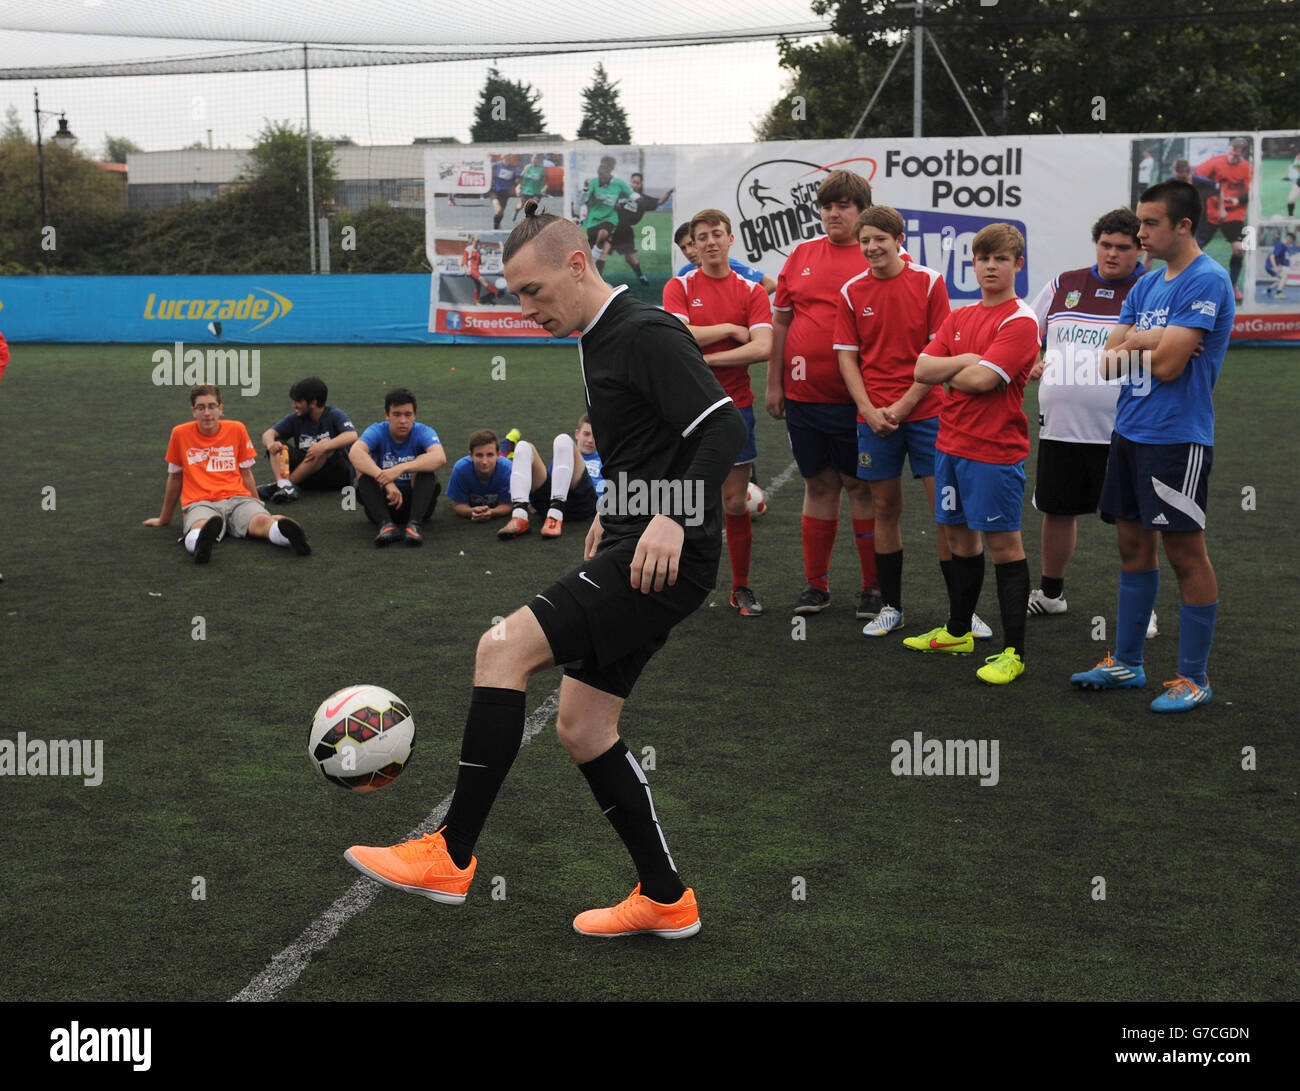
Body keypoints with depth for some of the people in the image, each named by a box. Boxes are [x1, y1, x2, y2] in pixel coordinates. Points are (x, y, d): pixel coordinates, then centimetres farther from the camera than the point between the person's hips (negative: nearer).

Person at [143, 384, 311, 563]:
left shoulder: (236, 430, 15)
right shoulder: (180, 434, 12)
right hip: (199, 503, -1)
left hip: (238, 498, 1)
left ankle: (288, 532, -65)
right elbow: (175, 478, 23)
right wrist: (164, 519, 31)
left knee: (262, 521, -37)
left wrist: (258, 507, 23)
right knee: (200, 528, -41)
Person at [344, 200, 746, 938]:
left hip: (667, 559, -11)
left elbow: (725, 427, -20)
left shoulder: (648, 333, -12)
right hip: (630, 551, 11)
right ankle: (667, 901, 21)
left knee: (504, 649, -17)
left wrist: (674, 517, -30)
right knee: (583, 730, 10)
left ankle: (451, 858, -9)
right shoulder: (598, 342, 18)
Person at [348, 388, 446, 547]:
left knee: (426, 466, -26)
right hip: (384, 503, 1)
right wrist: (385, 480, -44)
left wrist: (401, 468, -45)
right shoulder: (377, 431, -7)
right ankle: (386, 524, -41)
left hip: (415, 501, -1)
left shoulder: (423, 432, -9)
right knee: (363, 468, -24)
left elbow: (440, 458, -32)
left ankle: (414, 524, -41)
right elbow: (355, 453, -30)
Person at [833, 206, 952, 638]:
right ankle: (890, 606, 18)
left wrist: (905, 404, -10)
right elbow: (847, 356, 5)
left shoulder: (929, 282, -1)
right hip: (874, 417, 2)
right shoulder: (851, 292, 5)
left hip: (925, 411, -2)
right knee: (885, 508, 7)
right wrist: (870, 411, -7)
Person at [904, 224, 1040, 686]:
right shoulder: (959, 318, 12)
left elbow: (983, 379, -21)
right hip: (951, 444, 7)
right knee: (959, 536, 17)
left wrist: (949, 373, -2)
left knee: (1004, 544, -2)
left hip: (996, 450, -7)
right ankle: (958, 631, 32)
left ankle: (1013, 652, 5)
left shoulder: (1020, 321, -11)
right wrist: (966, 360, -12)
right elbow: (923, 369, 2)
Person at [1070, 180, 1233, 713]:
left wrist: (1136, 341, -1)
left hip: (1176, 438, -8)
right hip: (1129, 431, 8)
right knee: (1133, 547, 14)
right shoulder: (1146, 285, 13)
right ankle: (1126, 664, 24)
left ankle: (1194, 678, 9)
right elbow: (1110, 357, 9)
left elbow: (1166, 365, -20)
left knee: (1186, 555, -1)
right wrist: (1149, 344, -10)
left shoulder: (1207, 281, -13)